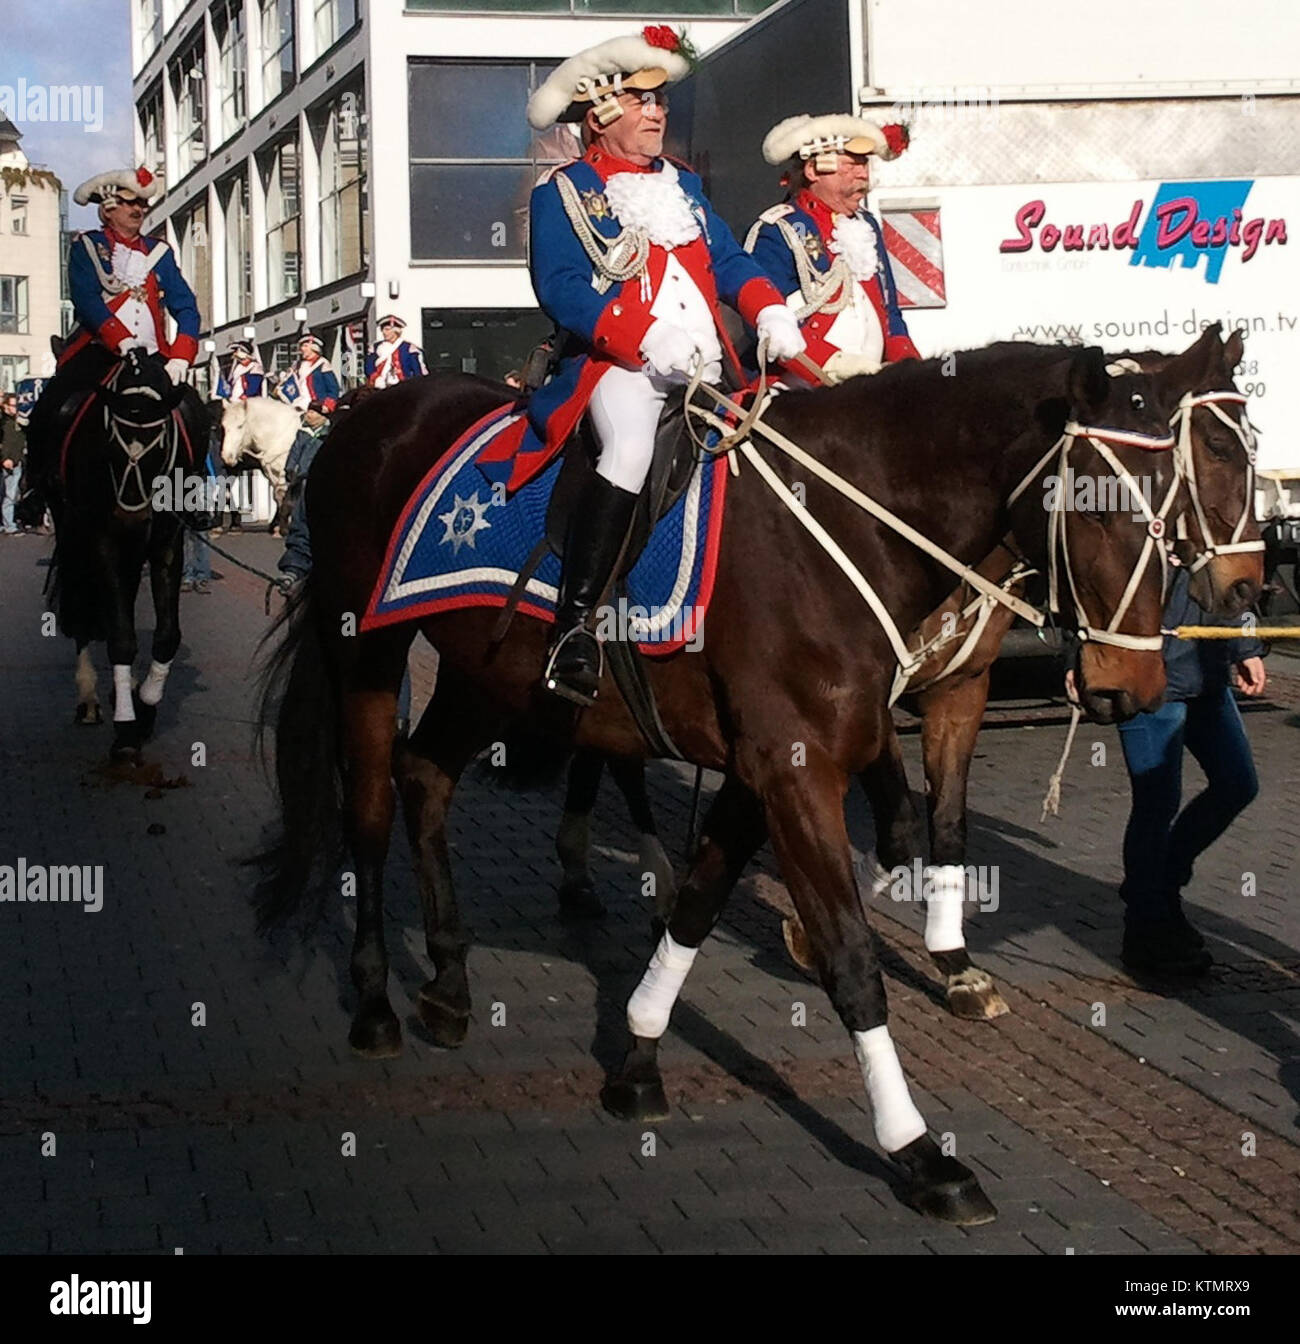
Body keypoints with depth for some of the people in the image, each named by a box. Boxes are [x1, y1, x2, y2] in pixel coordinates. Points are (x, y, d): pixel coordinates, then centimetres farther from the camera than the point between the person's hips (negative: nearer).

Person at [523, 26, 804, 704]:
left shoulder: (684, 184, 25)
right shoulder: (563, 191, 4)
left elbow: (728, 260, 20)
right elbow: (560, 288, -8)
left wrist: (769, 310, -2)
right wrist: (646, 338, -21)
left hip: (706, 364, 7)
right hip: (619, 365, -7)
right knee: (629, 448, -34)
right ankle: (572, 626, -37)